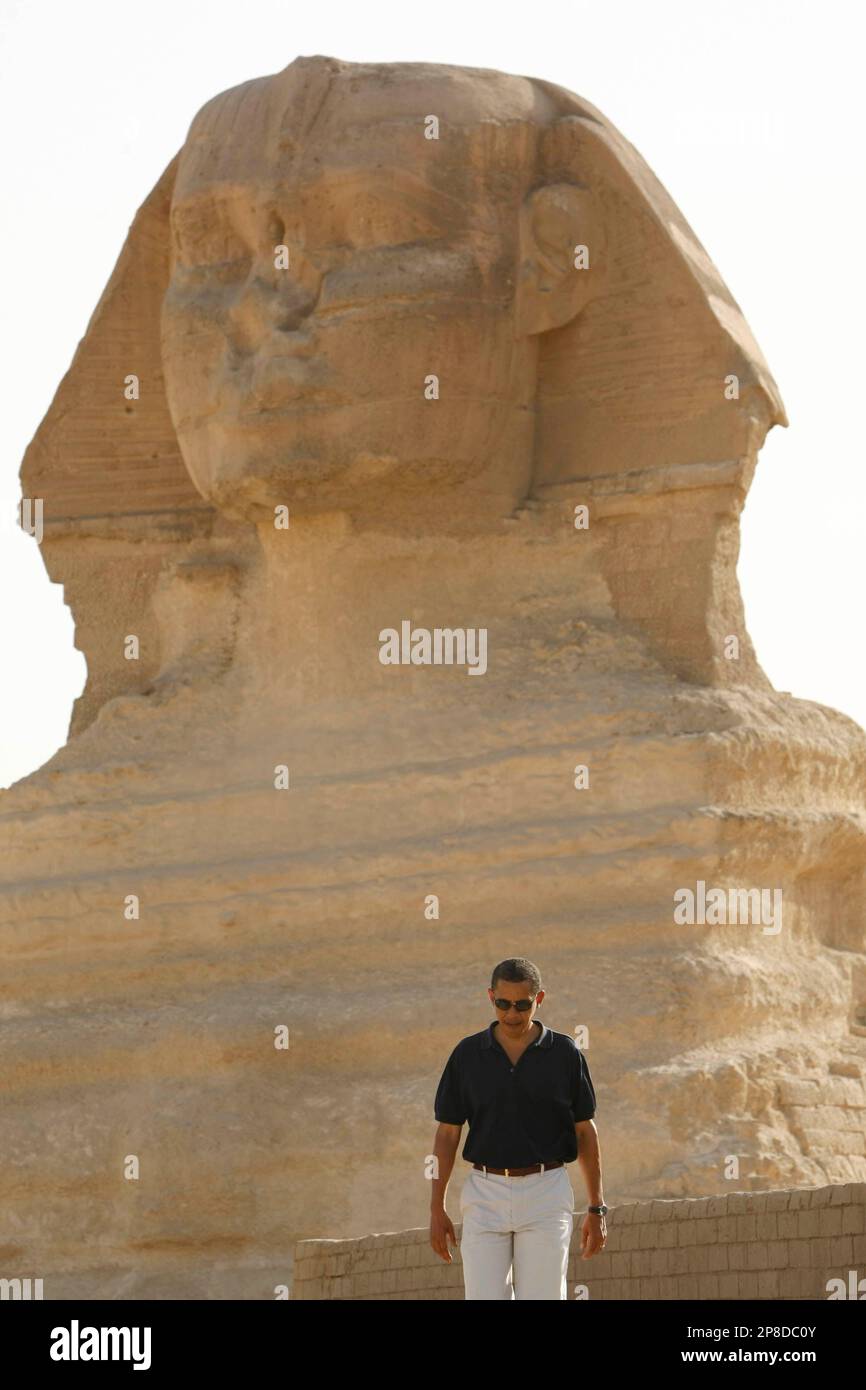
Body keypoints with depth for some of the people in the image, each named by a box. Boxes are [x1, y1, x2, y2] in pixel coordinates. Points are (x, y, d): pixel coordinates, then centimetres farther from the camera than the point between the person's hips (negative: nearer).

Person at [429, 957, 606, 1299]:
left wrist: (596, 1208, 4)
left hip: (546, 1194, -1)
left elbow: (585, 1131, 6)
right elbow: (448, 1133, 7)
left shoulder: (565, 1053, 1)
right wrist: (436, 1207, 3)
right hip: (485, 1194, 1)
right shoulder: (468, 1054, 3)